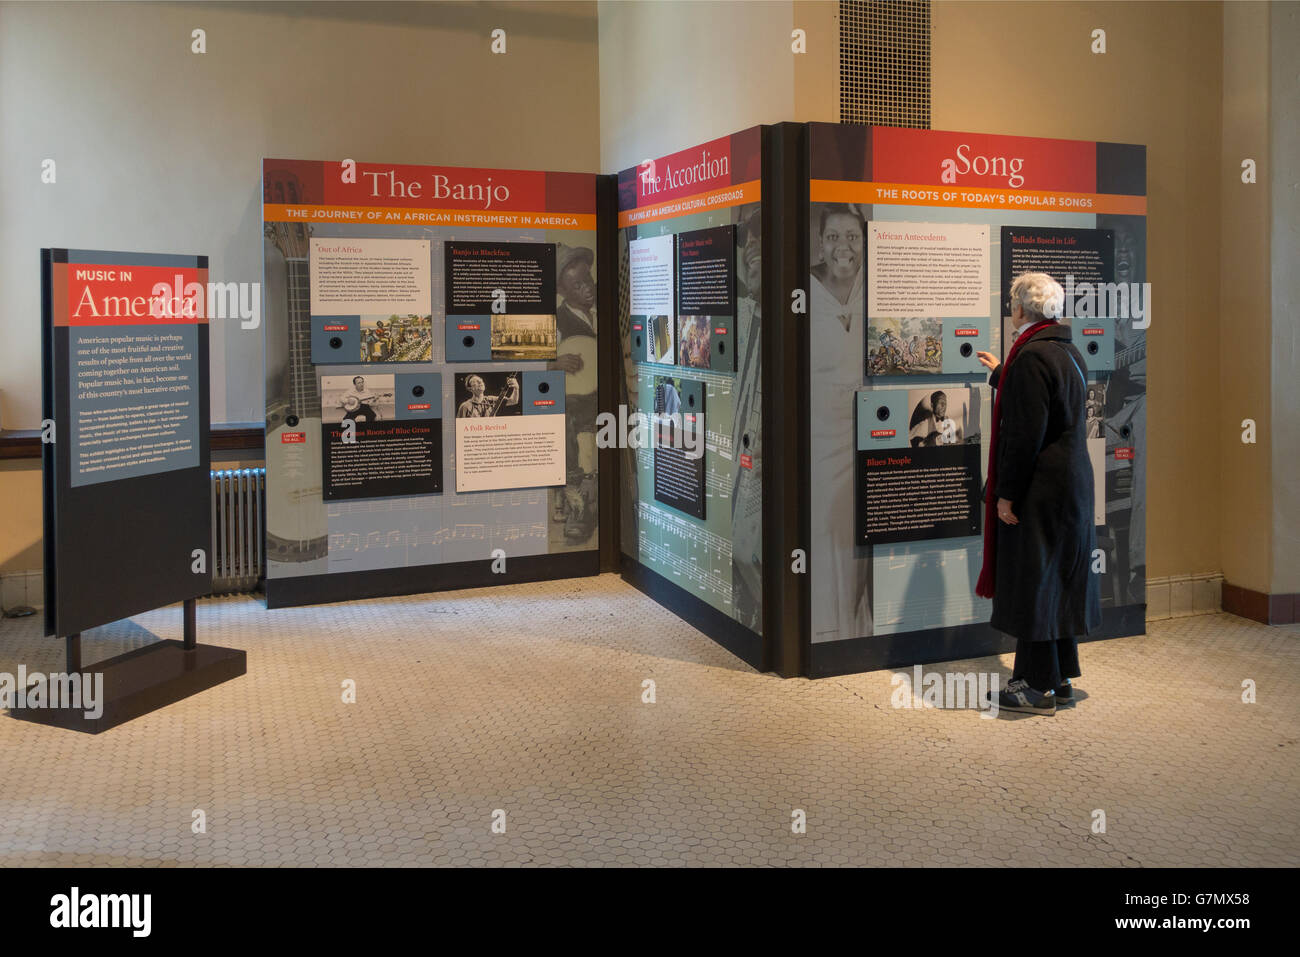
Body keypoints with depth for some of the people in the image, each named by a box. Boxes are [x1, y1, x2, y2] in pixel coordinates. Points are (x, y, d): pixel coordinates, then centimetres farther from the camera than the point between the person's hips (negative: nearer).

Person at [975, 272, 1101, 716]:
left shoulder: (1032, 357, -18)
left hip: (1040, 491, -10)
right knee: (1058, 580, 15)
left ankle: (1038, 686, 6)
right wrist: (1000, 374, 44)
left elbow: (1025, 434, -22)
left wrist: (1006, 493, -17)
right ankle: (1059, 678, 24)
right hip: (1073, 484, 10)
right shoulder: (1067, 351, 12)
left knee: (1032, 582, -1)